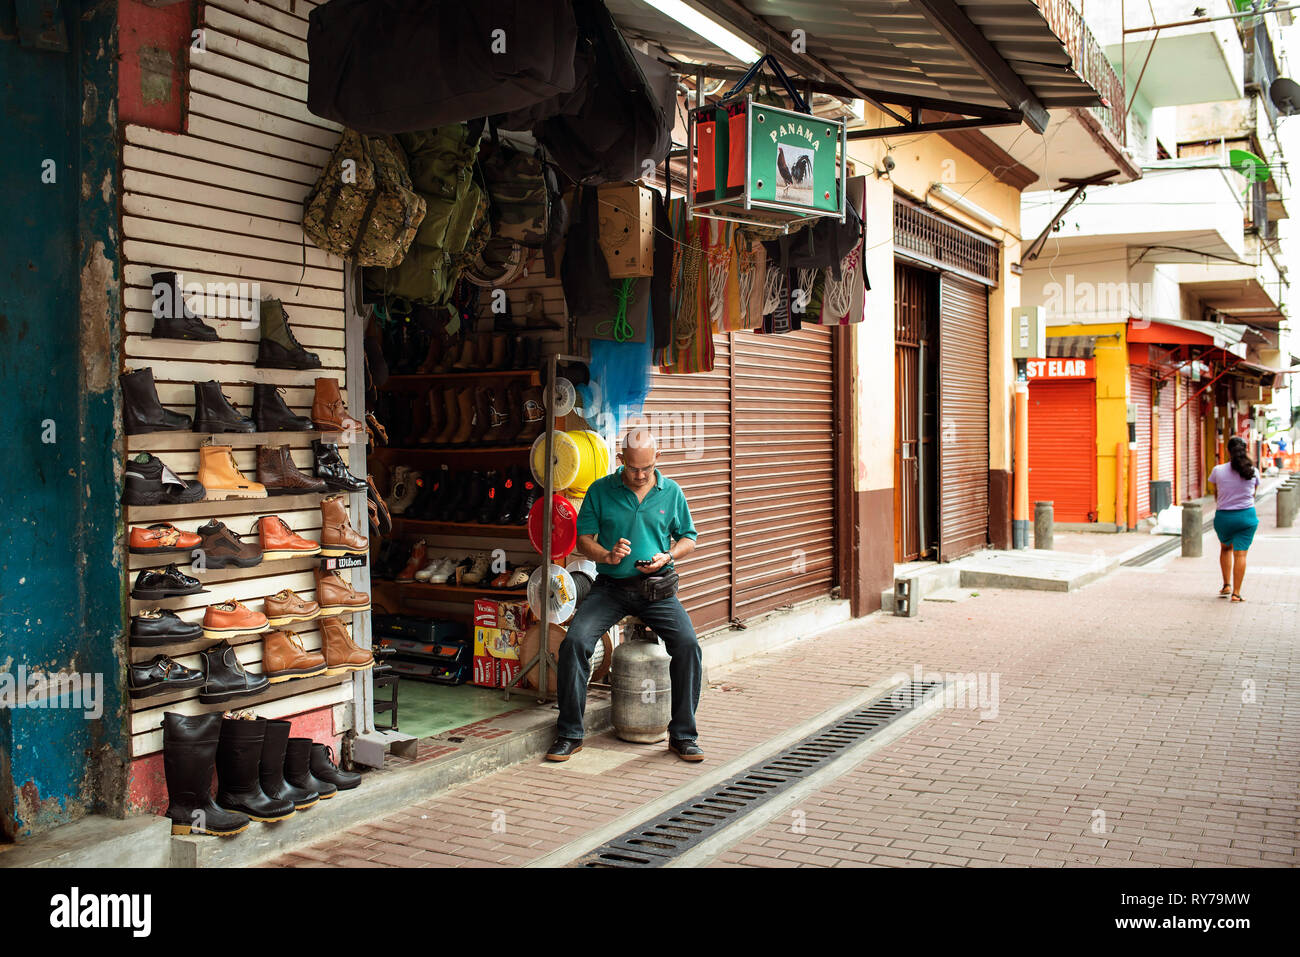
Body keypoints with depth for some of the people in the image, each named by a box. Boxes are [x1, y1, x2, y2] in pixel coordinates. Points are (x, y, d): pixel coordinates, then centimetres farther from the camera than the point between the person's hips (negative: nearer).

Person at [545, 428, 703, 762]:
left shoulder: (671, 491, 8)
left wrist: (667, 557, -7)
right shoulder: (600, 490, 4)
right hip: (610, 586, 0)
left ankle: (682, 735, -7)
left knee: (688, 644, -22)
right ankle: (570, 735, -7)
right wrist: (607, 555, -15)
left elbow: (688, 538, 13)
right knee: (574, 641, -22)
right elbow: (583, 538, 5)